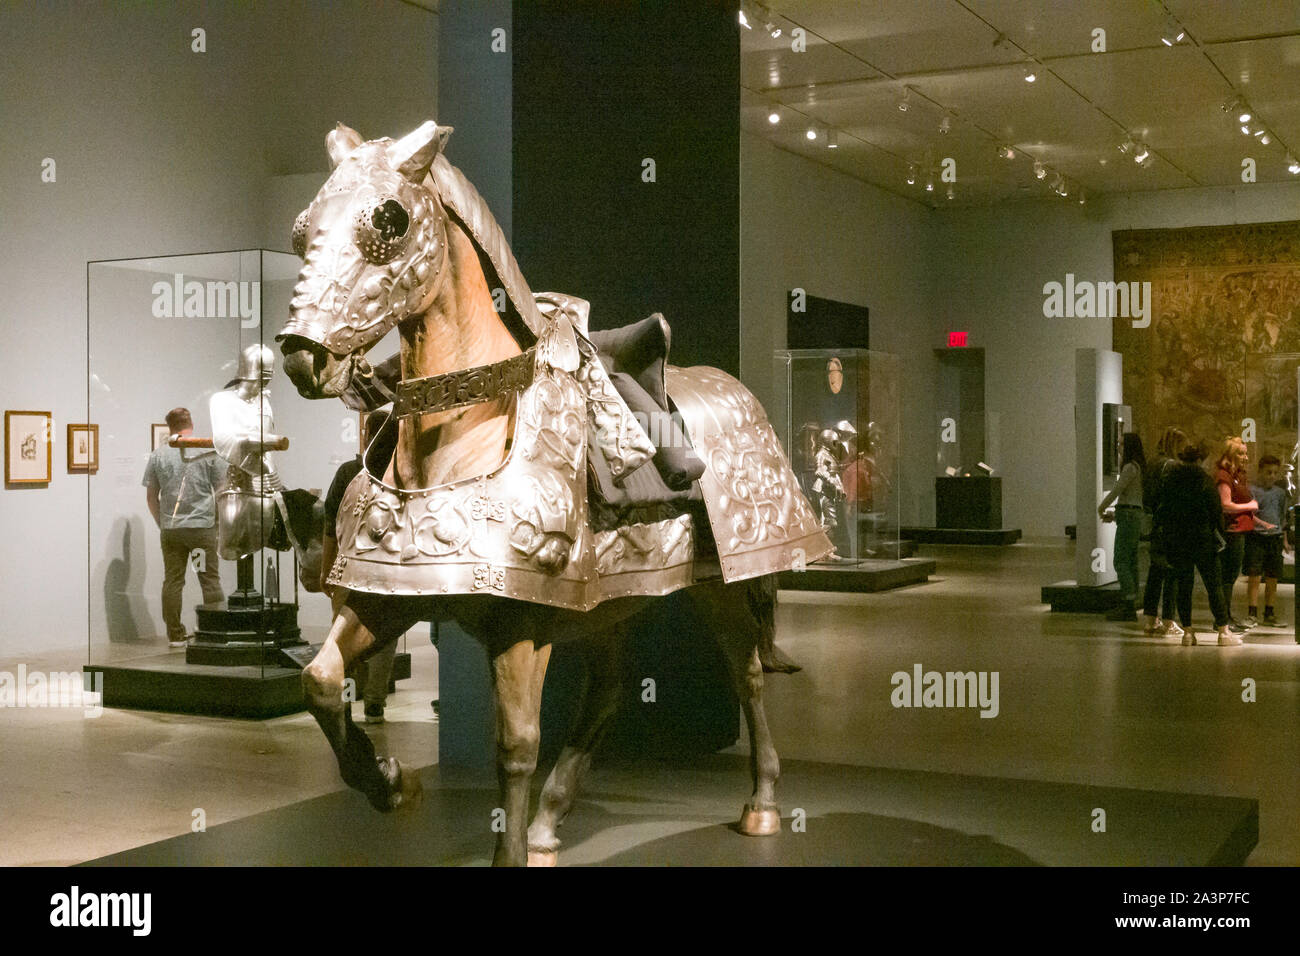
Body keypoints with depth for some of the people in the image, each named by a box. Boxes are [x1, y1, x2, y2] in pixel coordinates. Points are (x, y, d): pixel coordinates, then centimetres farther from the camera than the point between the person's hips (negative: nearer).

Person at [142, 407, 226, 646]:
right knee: (210, 580, 3)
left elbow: (151, 496, 9)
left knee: (172, 581, 7)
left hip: (170, 528, 2)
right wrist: (219, 522, 13)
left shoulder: (158, 454, 5)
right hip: (203, 527, -2)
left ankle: (175, 635, 10)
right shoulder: (208, 451, -2)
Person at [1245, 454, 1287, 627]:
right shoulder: (1252, 490, -2)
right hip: (1256, 536, -5)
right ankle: (1252, 613, -3)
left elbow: (1283, 517, 22)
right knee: (1254, 575, -8)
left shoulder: (1280, 492, 15)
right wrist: (1264, 524, -22)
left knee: (1272, 578, 6)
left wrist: (1285, 539, 19)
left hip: (1275, 537, 5)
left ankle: (1269, 614, 13)